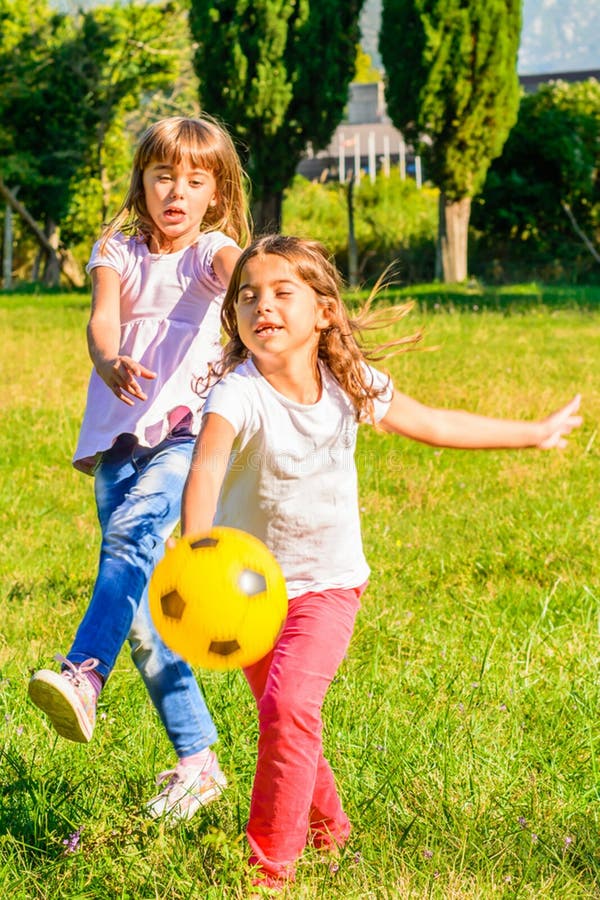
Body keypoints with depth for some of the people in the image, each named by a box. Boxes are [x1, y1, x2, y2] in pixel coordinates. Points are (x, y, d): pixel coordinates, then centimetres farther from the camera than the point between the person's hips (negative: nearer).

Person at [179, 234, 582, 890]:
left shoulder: (349, 384, -11)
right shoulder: (237, 394, -25)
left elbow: (431, 425, 7)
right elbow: (205, 467, -44)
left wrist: (533, 434, 16)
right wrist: (195, 549, -64)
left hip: (327, 582, 0)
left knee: (289, 704, -21)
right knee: (280, 715, 15)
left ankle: (272, 865, -10)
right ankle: (326, 827, 44)